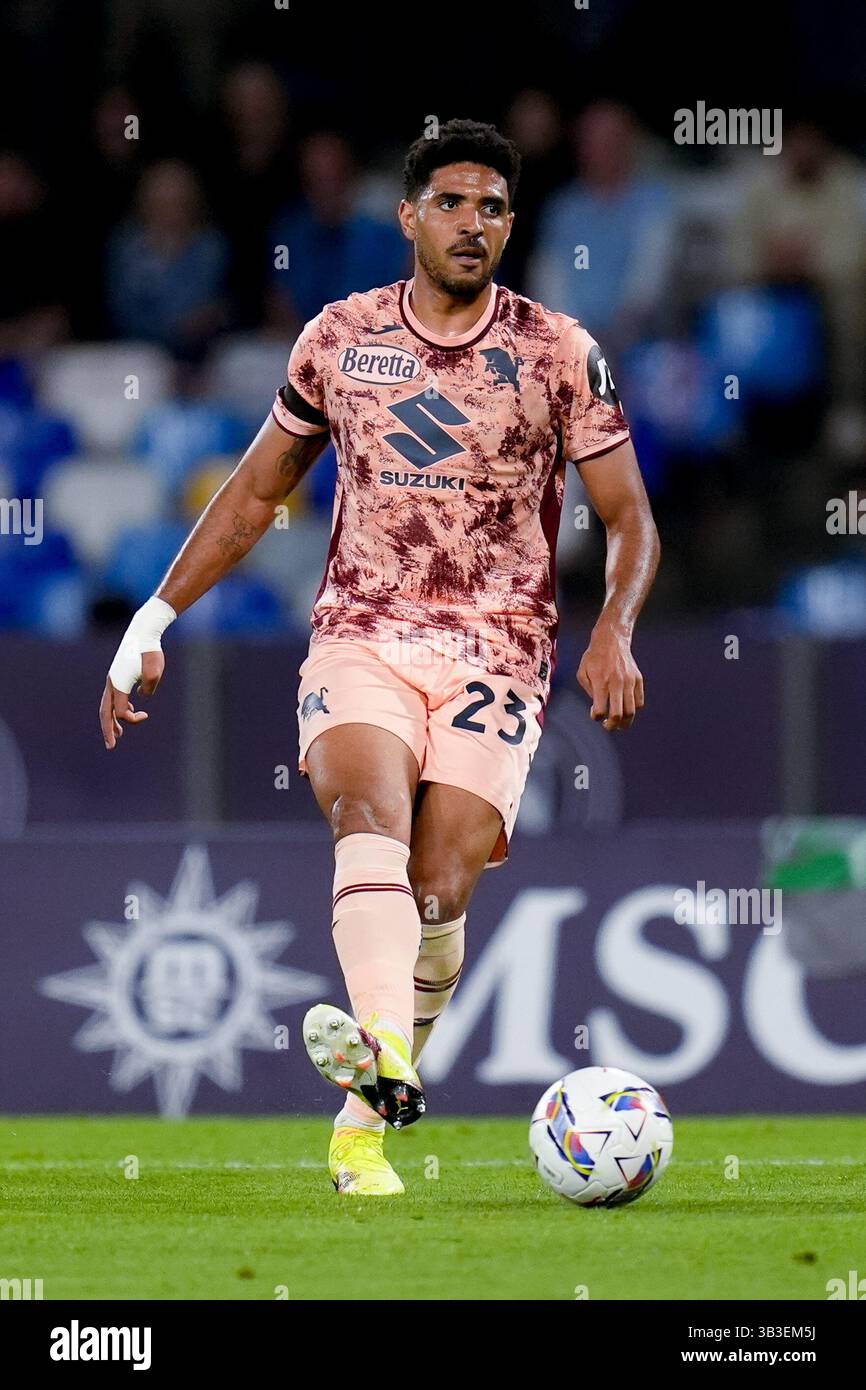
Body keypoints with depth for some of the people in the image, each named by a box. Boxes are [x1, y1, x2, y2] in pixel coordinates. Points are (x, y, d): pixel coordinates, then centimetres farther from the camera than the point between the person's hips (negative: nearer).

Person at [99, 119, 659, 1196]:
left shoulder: (559, 354, 4)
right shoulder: (339, 338, 8)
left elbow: (629, 518, 7)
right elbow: (254, 493, 18)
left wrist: (613, 632, -13)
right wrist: (154, 621, 13)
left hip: (496, 653, 0)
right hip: (360, 640, 0)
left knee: (436, 888, -11)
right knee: (372, 810, -29)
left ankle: (363, 1125, 4)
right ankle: (382, 1050, -52)